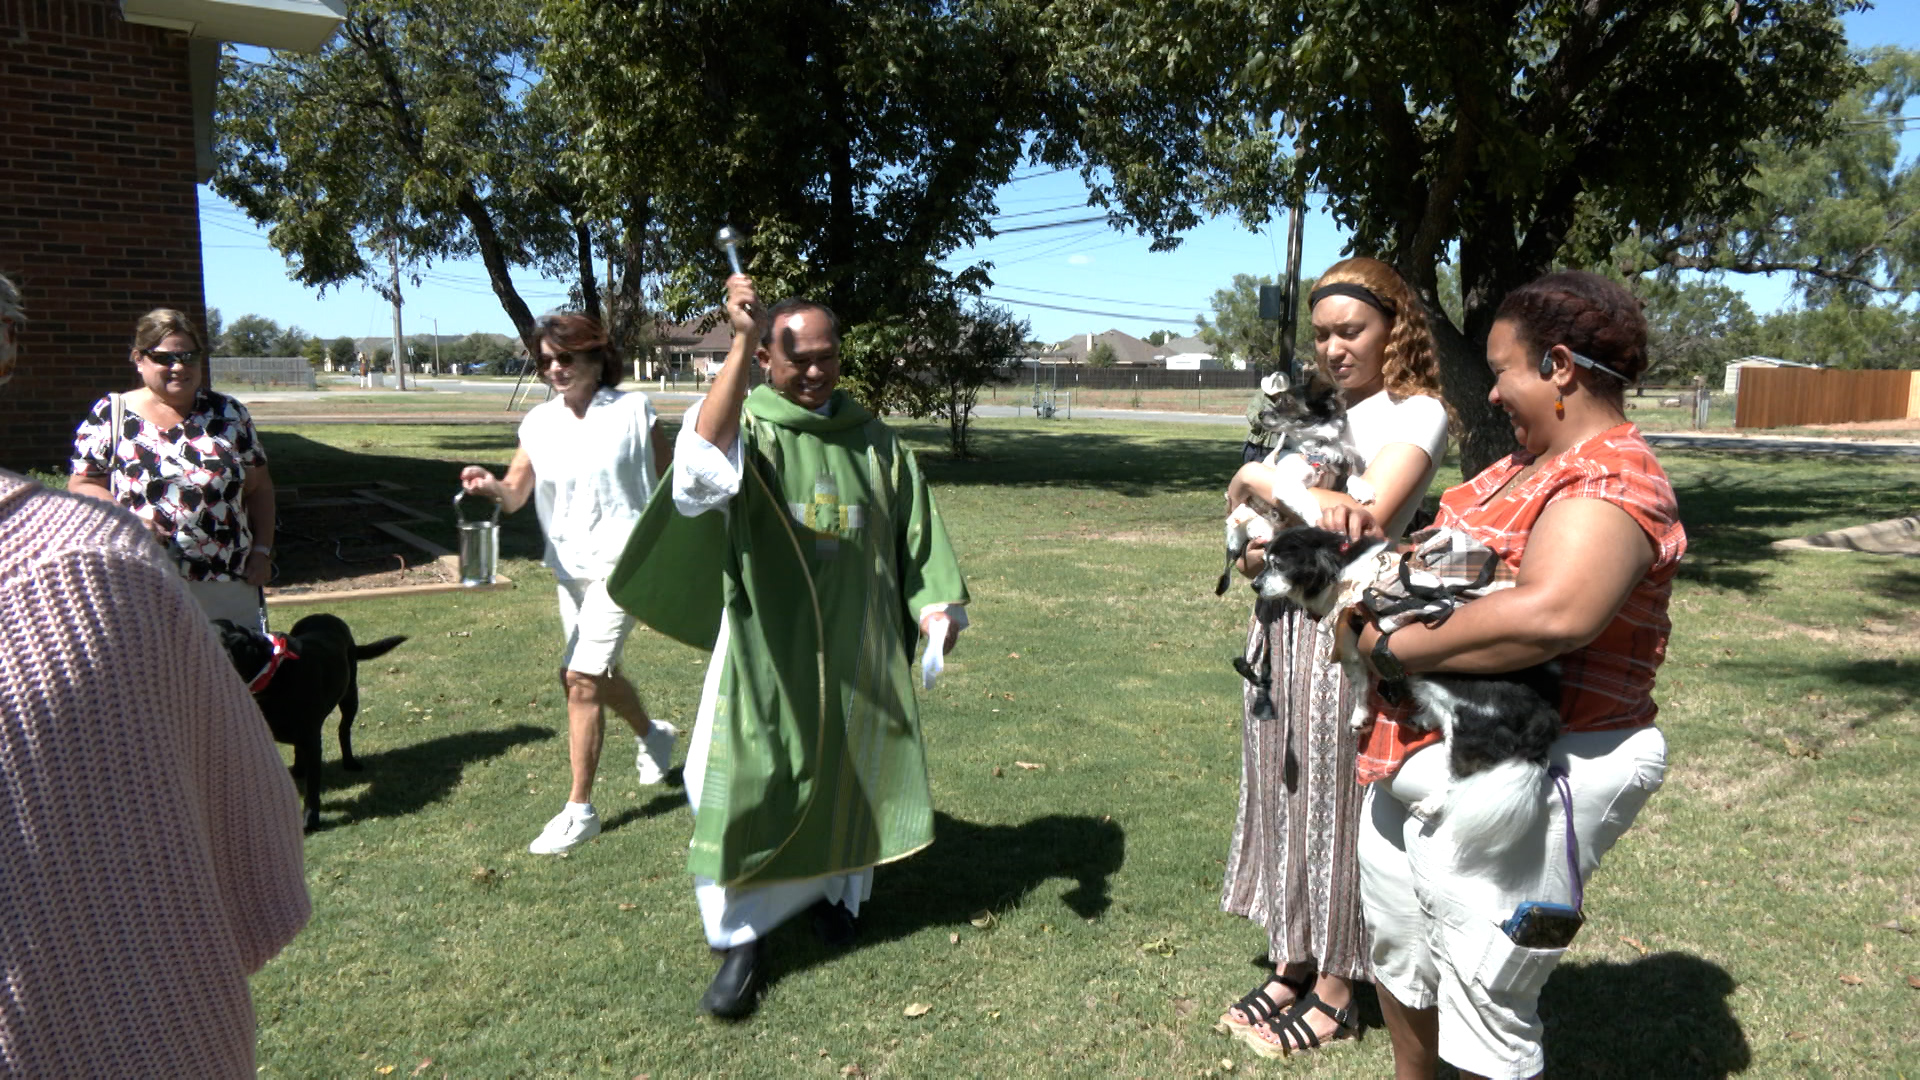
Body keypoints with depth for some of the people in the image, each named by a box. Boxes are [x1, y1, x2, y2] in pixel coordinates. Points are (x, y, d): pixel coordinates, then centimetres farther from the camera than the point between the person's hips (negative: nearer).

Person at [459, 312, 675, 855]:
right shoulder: (540, 422, 3)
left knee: (581, 678, -13)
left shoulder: (632, 411, -8)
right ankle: (652, 734, 49)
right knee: (595, 674, 20)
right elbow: (515, 495, -4)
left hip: (623, 560, -6)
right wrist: (489, 485, -26)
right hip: (569, 566, 6)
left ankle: (580, 810, -3)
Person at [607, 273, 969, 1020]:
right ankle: (744, 939, 12)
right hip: (767, 648, -3)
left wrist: (935, 612, -5)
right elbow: (703, 462, -33)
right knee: (751, 784, -3)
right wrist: (739, 345, -37)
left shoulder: (874, 442, 5)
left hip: (857, 648, 4)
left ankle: (834, 890, 40)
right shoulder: (748, 429, -7)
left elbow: (915, 536, 9)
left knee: (847, 777, 16)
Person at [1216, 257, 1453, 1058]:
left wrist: (1266, 481, -11)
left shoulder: (1415, 413, -5)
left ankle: (1335, 990, 19)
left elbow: (1368, 522, -20)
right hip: (1279, 623, 7)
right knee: (1281, 795, 13)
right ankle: (1293, 961, 28)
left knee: (1335, 804, 3)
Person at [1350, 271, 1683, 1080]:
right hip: (1428, 756, 10)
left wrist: (1396, 647, -28)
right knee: (1396, 941, 25)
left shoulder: (1611, 483, -20)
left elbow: (1549, 613, -38)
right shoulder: (1529, 462, 11)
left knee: (1484, 1005, 3)